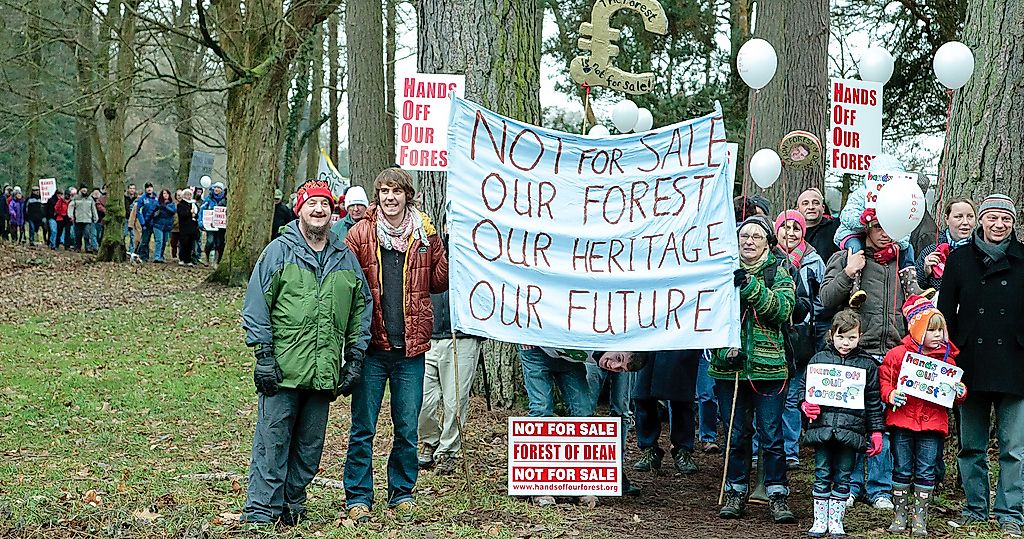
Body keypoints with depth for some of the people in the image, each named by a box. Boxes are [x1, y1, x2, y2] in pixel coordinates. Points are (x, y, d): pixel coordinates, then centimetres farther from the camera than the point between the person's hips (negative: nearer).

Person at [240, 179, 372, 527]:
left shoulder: (346, 259, 12)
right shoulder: (278, 252, 0)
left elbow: (361, 311, 17)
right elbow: (256, 307, -3)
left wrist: (354, 359, 10)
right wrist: (264, 355, -9)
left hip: (325, 374, 4)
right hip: (282, 368, -4)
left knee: (310, 446, 11)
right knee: (272, 442, -5)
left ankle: (292, 505, 24)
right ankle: (260, 511, 1)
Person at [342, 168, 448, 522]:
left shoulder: (425, 235, 5)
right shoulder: (360, 234, 0)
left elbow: (440, 281, 13)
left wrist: (450, 255, -6)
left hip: (411, 347, 2)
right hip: (372, 346, -2)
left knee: (407, 427, 9)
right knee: (363, 427, 3)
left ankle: (402, 493, 24)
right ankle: (358, 498, 13)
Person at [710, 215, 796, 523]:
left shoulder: (779, 272, 4)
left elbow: (783, 309, -14)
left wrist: (750, 286, -22)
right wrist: (725, 347, -13)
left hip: (768, 366, -2)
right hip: (729, 365, 2)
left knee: (771, 435, -1)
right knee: (736, 434, 9)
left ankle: (778, 496, 8)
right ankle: (736, 493, 19)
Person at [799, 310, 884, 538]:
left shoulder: (867, 364, 6)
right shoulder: (819, 359, 6)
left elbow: (874, 400, 8)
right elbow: (804, 385, 11)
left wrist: (876, 431, 6)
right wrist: (806, 404, -9)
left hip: (851, 430, 0)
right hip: (822, 426, 0)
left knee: (843, 477, 7)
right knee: (822, 475, 5)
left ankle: (836, 520, 18)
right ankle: (820, 521, 14)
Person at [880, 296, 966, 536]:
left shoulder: (947, 358, 6)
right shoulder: (898, 354, -2)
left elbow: (955, 387, 13)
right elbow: (884, 379, 2)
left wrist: (960, 392, -8)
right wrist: (890, 395, -17)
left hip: (933, 423, 1)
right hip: (902, 420, -1)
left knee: (926, 472, 5)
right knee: (902, 470, 6)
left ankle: (920, 517, 14)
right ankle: (900, 515, 16)